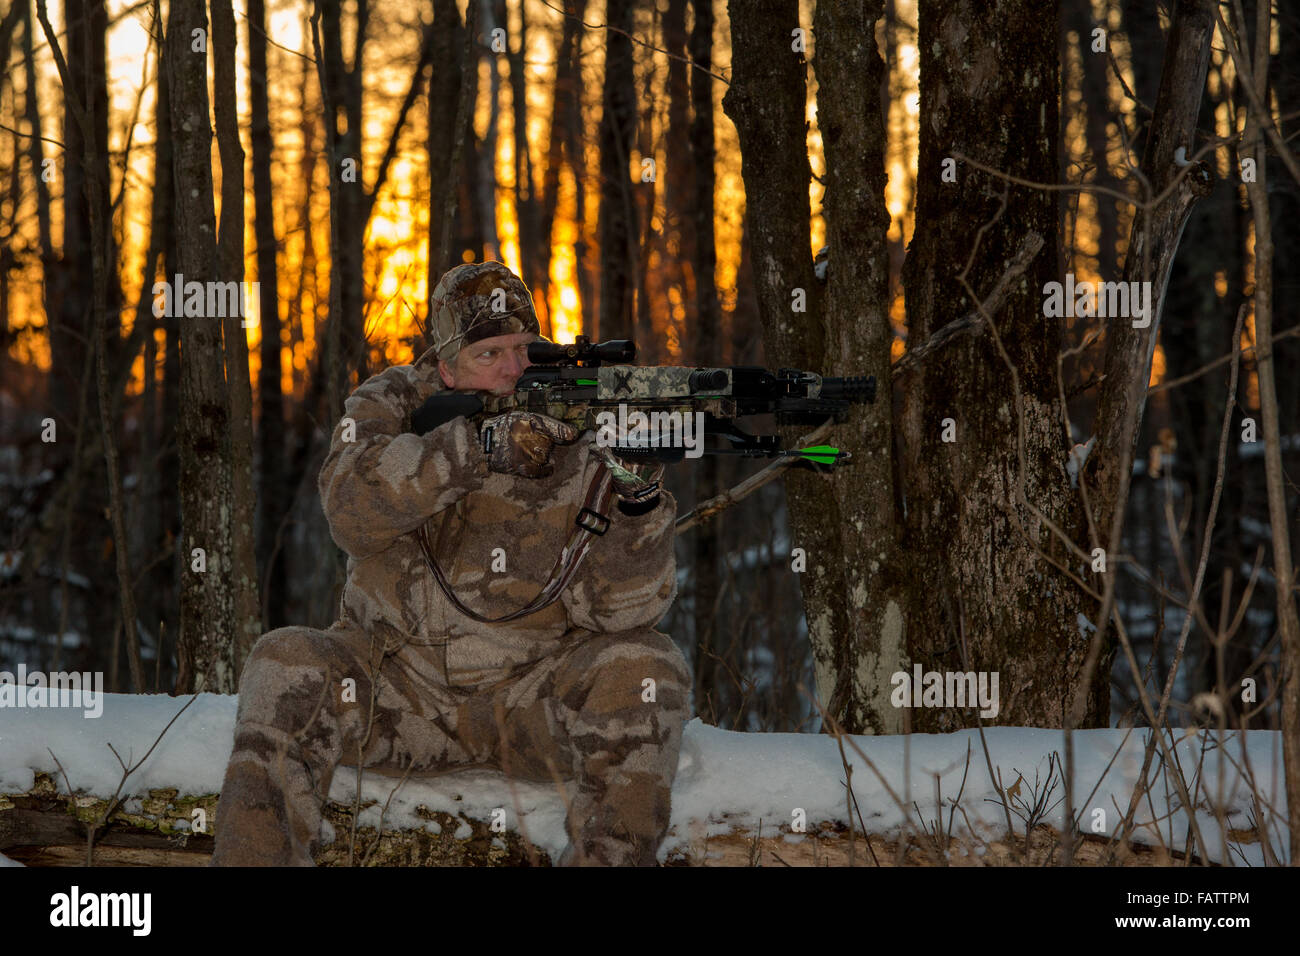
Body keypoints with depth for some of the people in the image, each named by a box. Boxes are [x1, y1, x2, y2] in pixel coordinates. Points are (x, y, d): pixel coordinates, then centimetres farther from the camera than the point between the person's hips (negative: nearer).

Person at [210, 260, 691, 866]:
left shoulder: (583, 446, -4)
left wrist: (639, 501, -30)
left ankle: (609, 859, -20)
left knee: (646, 670, -25)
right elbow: (352, 508, -24)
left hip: (533, 700, 0)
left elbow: (623, 610, -11)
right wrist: (480, 447, -35)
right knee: (289, 665, -27)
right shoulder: (387, 407, -1)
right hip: (399, 692, 0)